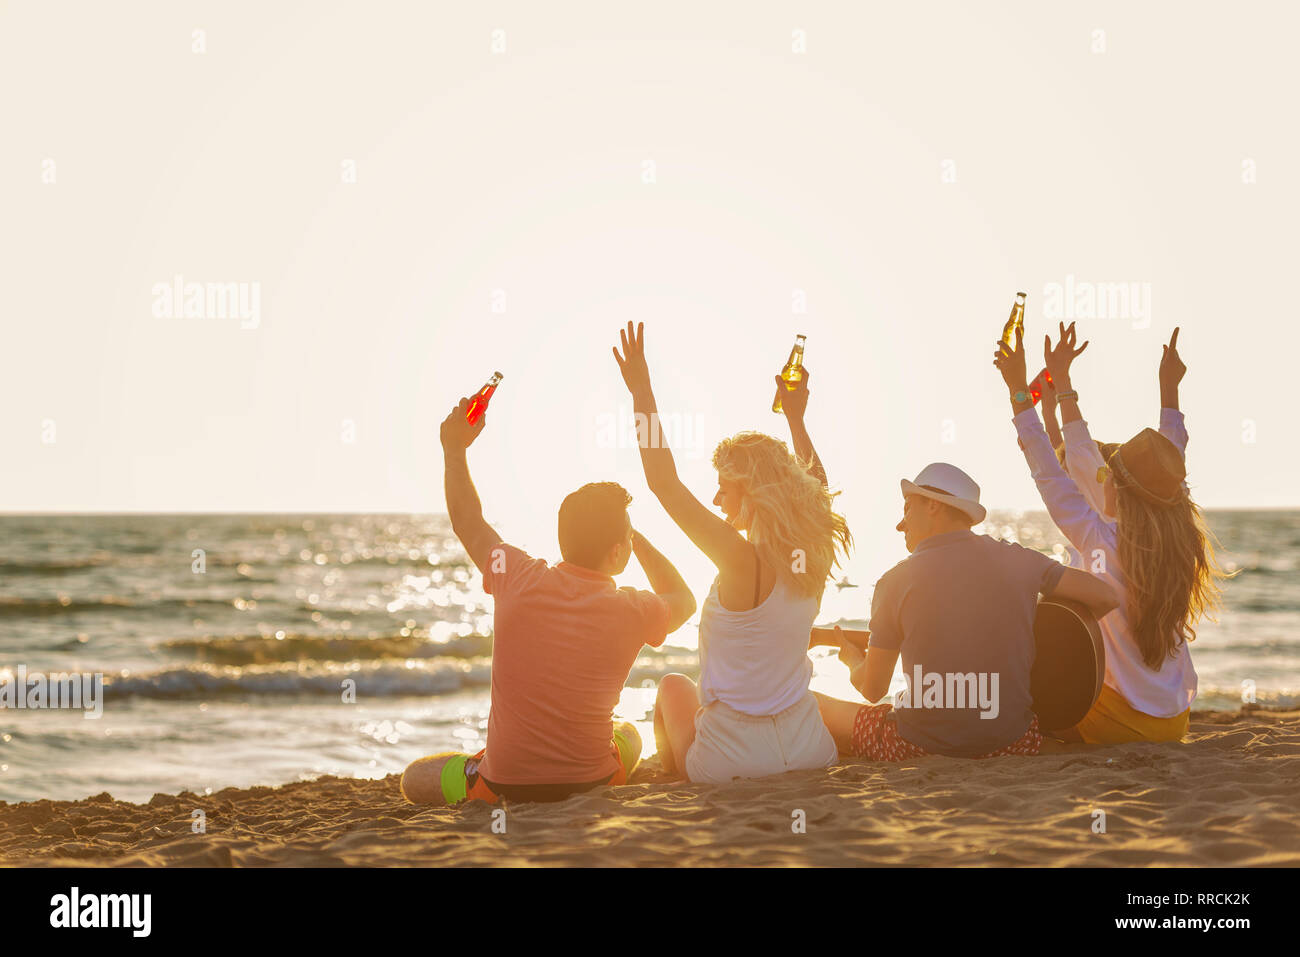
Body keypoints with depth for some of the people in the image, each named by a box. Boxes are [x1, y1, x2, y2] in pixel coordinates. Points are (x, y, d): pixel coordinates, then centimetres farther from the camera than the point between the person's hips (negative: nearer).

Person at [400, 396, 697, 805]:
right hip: (589, 780, -1)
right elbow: (683, 600, 12)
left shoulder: (520, 580, -12)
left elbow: (468, 524, 9)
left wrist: (454, 449, 19)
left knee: (417, 778, 28)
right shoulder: (631, 612, -14)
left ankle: (472, 778, 9)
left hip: (505, 782, 1)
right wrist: (638, 539, 15)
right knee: (628, 736, 35)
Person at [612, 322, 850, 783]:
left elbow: (663, 483, -20)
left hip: (734, 761, -5)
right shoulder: (813, 561, -4)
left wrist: (642, 391, -16)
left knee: (673, 685, 28)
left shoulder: (743, 562, -23)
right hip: (808, 752, 5)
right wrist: (796, 417, 29)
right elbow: (814, 485, 19)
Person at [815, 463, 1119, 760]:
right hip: (1011, 741, 3)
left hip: (918, 747, -3)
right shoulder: (1017, 560, 1)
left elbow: (872, 689, 3)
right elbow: (1104, 596, 6)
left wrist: (854, 661, 28)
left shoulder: (896, 580, -4)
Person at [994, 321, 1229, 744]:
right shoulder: (1180, 544, -4)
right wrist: (1168, 390, 20)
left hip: (1123, 721, -5)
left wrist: (1019, 391, -8)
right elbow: (1169, 468, 11)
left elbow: (1050, 475, -13)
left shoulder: (1104, 544, -20)